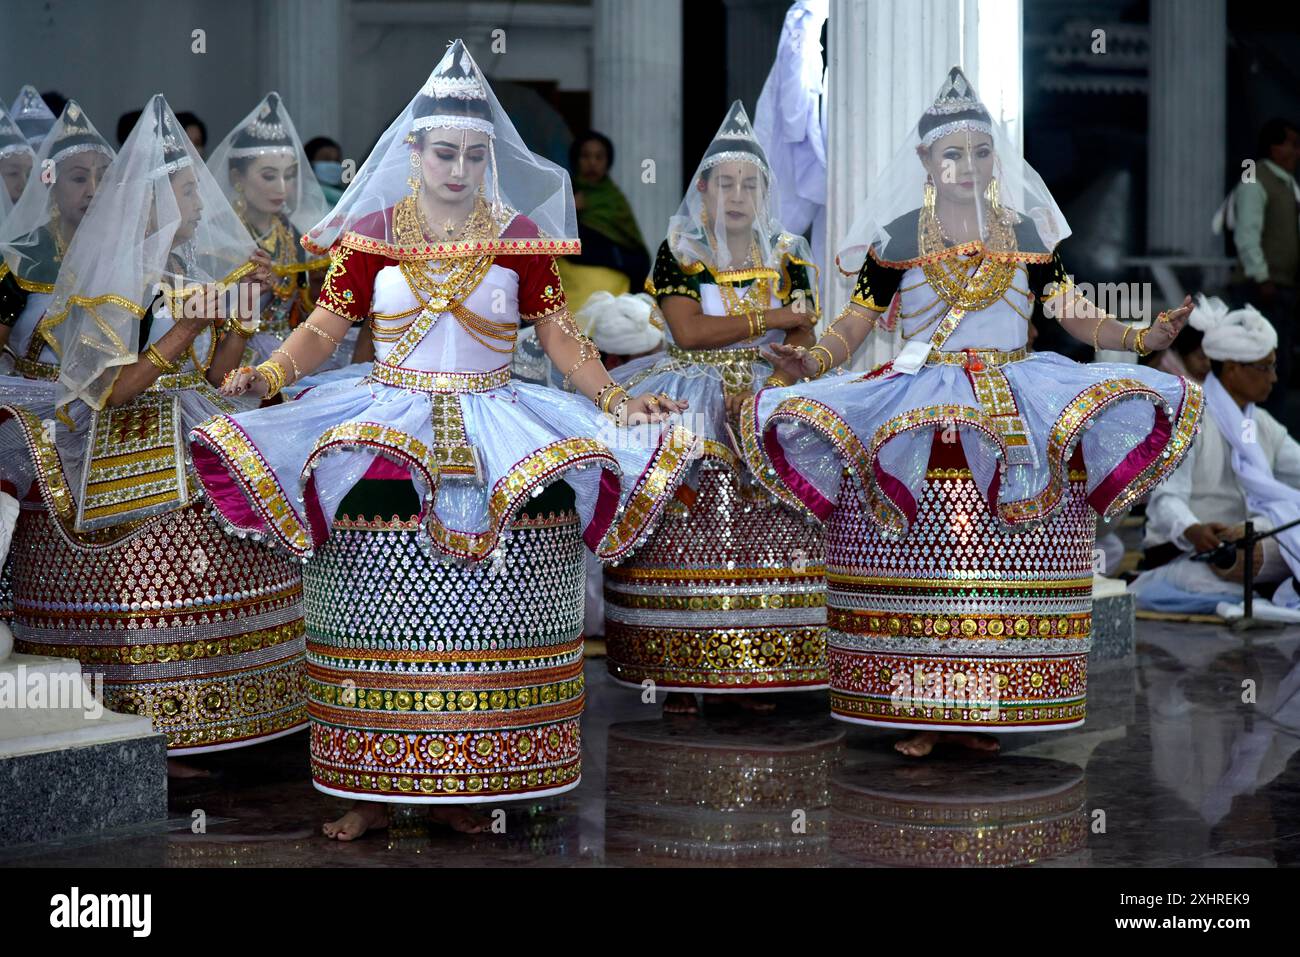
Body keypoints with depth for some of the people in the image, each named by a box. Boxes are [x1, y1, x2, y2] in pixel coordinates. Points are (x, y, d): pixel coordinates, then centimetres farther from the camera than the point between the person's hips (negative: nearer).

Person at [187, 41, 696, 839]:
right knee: (387, 622, -14)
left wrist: (617, 400, -3)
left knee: (490, 621, -13)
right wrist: (267, 376, -12)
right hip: (390, 418, 0)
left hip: (493, 418, 1)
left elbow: (560, 334, 10)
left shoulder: (519, 235, 10)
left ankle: (459, 786, -5)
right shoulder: (371, 233, 9)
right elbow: (324, 329, 6)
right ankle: (375, 787, -6)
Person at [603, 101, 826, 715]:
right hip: (694, 395, -2)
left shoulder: (787, 256, 13)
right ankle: (678, 670, -13)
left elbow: (803, 345, 6)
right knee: (685, 531, -16)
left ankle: (756, 669, -10)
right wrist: (772, 317, -6)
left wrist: (760, 392, -11)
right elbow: (688, 330, -8)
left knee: (769, 535, -14)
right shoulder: (678, 254, 6)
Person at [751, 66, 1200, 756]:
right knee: (915, 577, -17)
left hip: (1016, 397, 2)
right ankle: (917, 712, -7)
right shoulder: (895, 238, 8)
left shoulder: (1028, 234, 13)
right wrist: (812, 361, -17)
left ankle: (979, 711, -3)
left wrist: (1141, 339, -5)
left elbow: (1074, 313, 10)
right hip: (915, 395, -1)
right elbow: (855, 323, 2)